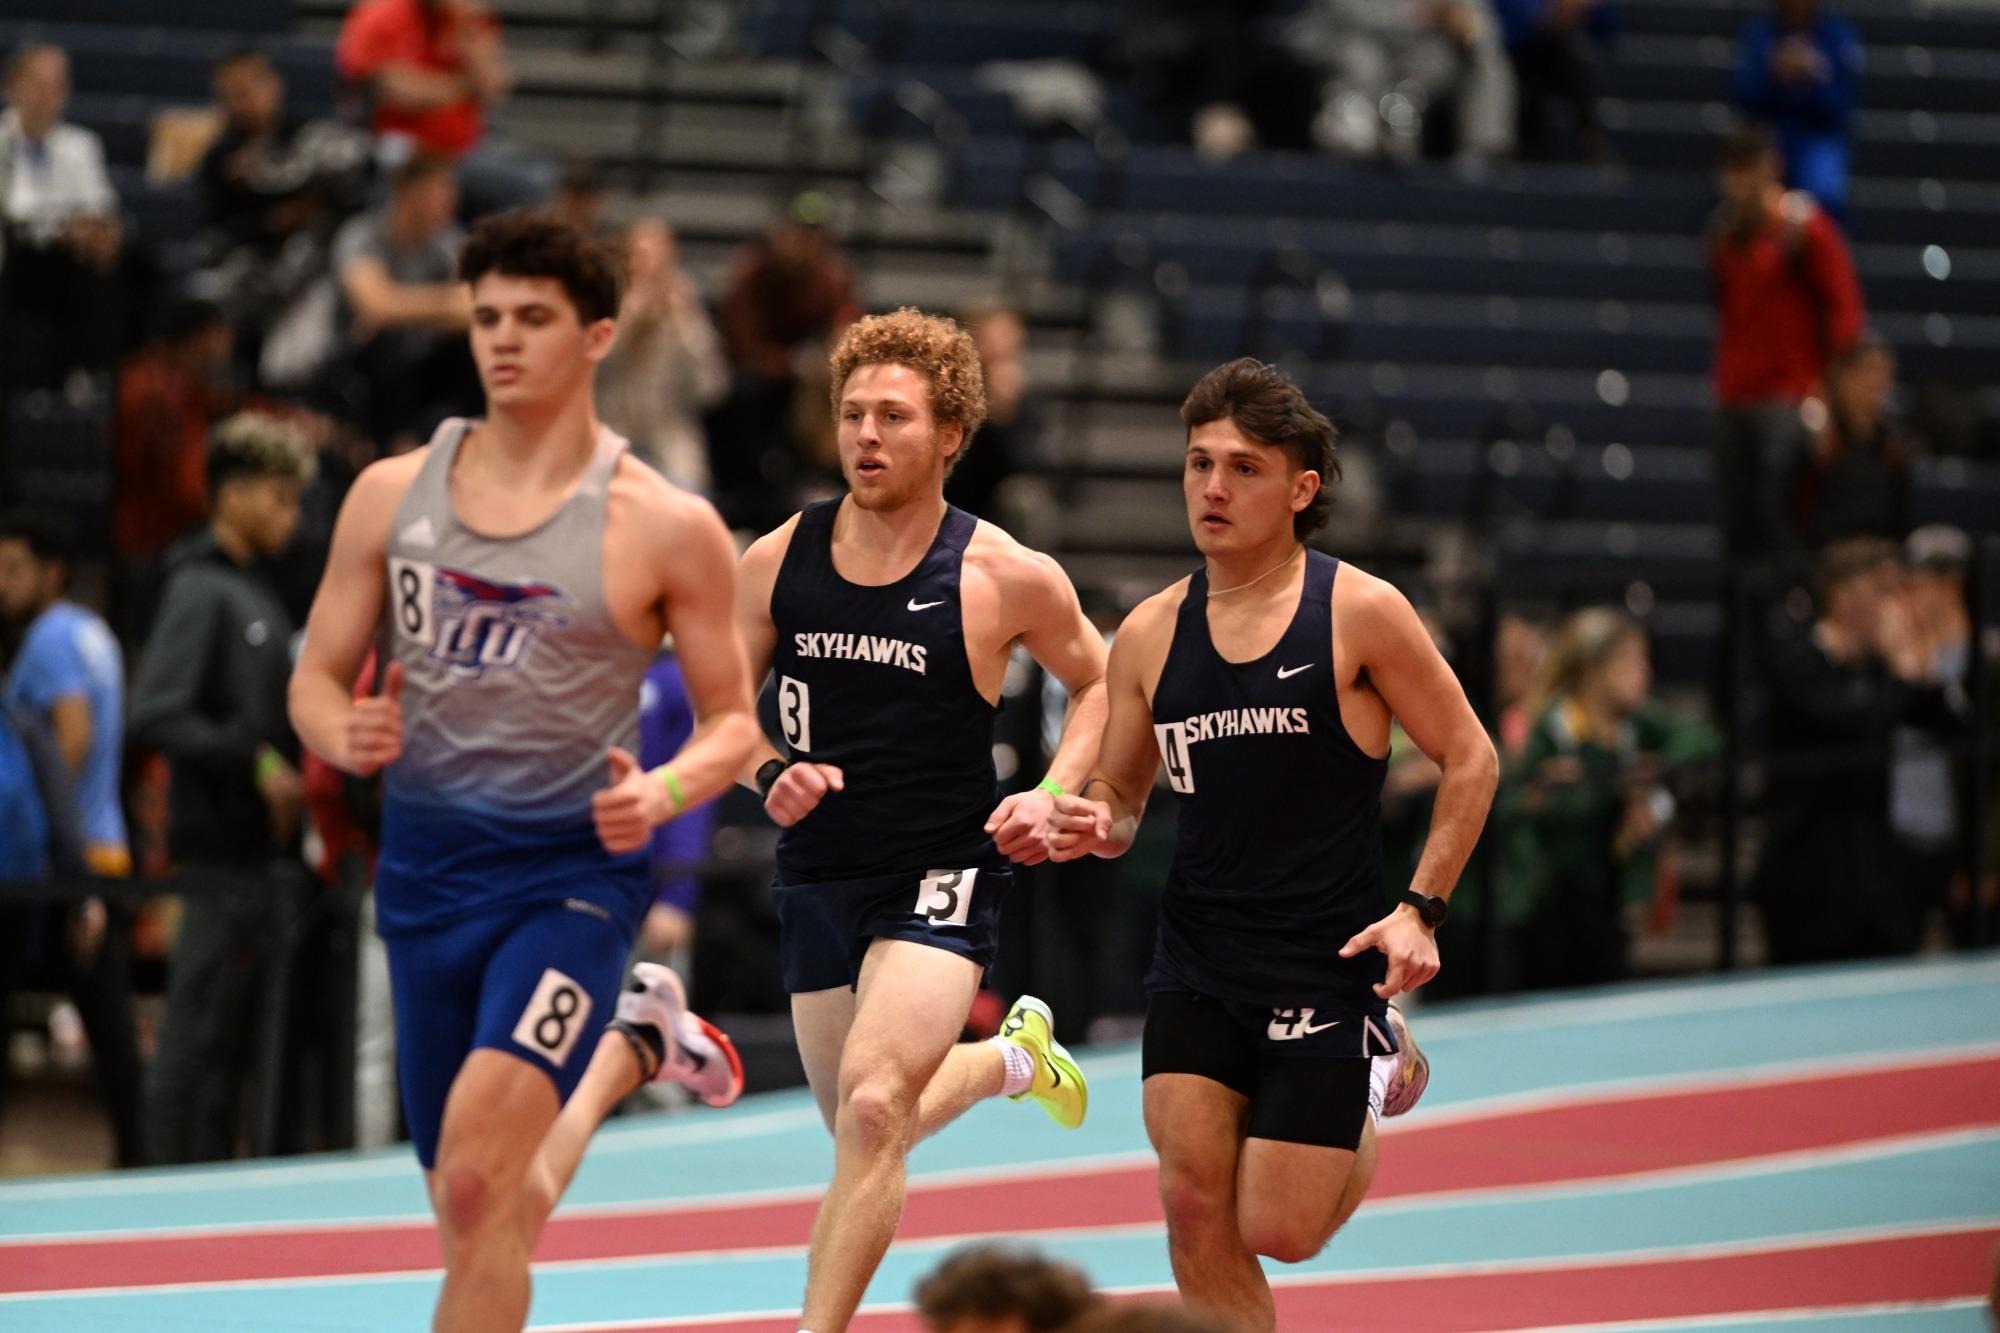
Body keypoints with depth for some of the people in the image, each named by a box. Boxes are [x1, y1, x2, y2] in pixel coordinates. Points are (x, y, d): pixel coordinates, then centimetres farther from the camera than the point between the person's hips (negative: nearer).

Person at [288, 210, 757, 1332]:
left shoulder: (666, 527, -5)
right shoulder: (393, 494, 5)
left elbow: (732, 721, 3)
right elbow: (317, 676, 10)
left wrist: (663, 793, -19)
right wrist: (344, 734, -13)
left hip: (572, 871, -5)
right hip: (425, 863, 5)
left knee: (477, 1178, -23)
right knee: (488, 1216, 16)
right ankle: (629, 1051, 46)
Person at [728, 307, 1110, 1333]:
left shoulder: (1007, 579, -9)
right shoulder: (774, 563, -2)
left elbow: (1098, 680, 9)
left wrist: (1050, 796, -6)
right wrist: (770, 774, -13)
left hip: (943, 873, -4)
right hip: (818, 876, 4)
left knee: (871, 1109, -24)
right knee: (862, 1129, 18)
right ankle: (1010, 1058, 50)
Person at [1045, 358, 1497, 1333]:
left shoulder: (1360, 613, -7)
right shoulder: (1149, 634, 4)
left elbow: (1469, 759, 0)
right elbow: (1119, 794, 16)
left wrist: (1420, 908, -9)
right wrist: (1098, 825, -8)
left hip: (1329, 963, -3)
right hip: (1197, 962, 3)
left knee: (1277, 1231, -2)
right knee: (1193, 1203, -9)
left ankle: (1378, 1070, 28)